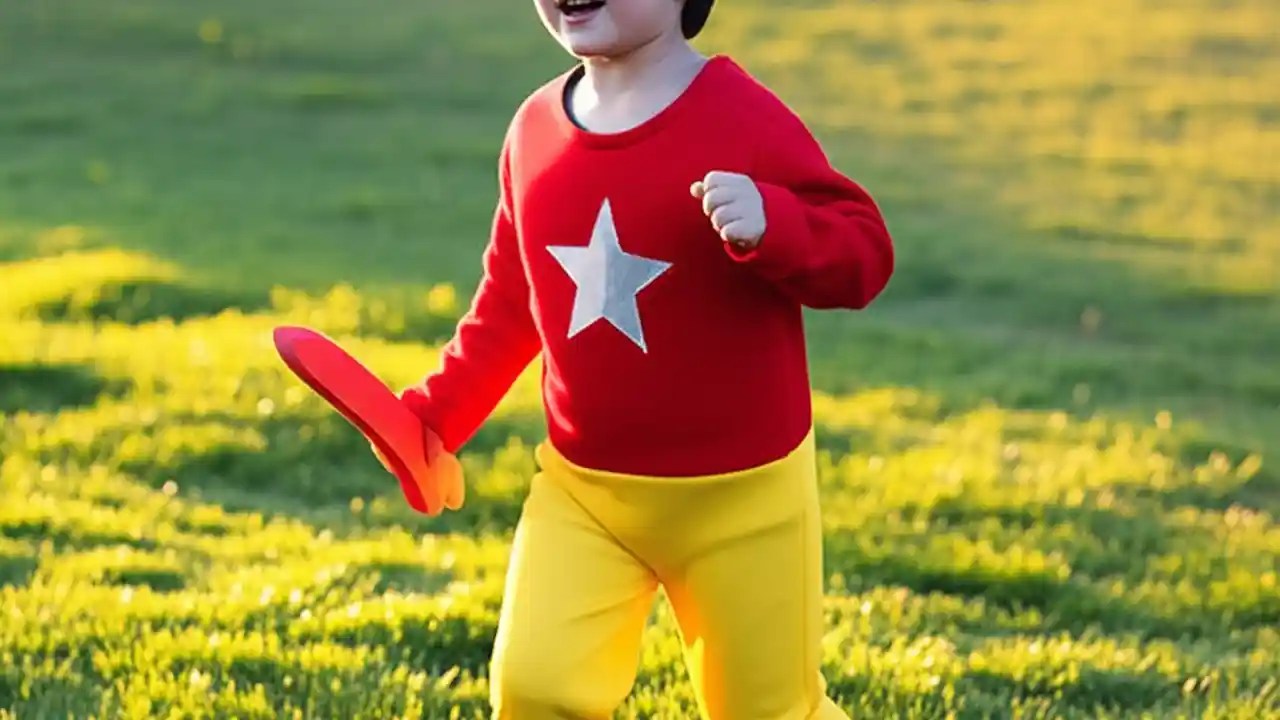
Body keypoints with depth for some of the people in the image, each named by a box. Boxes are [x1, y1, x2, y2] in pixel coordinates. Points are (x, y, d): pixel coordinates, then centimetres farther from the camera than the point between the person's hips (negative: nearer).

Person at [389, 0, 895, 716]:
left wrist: (770, 223, -36)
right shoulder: (536, 128, 1)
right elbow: (511, 304, 13)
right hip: (581, 485, 4)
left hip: (740, 491, -4)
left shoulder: (740, 116, -17)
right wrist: (436, 413, 6)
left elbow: (865, 251, -17)